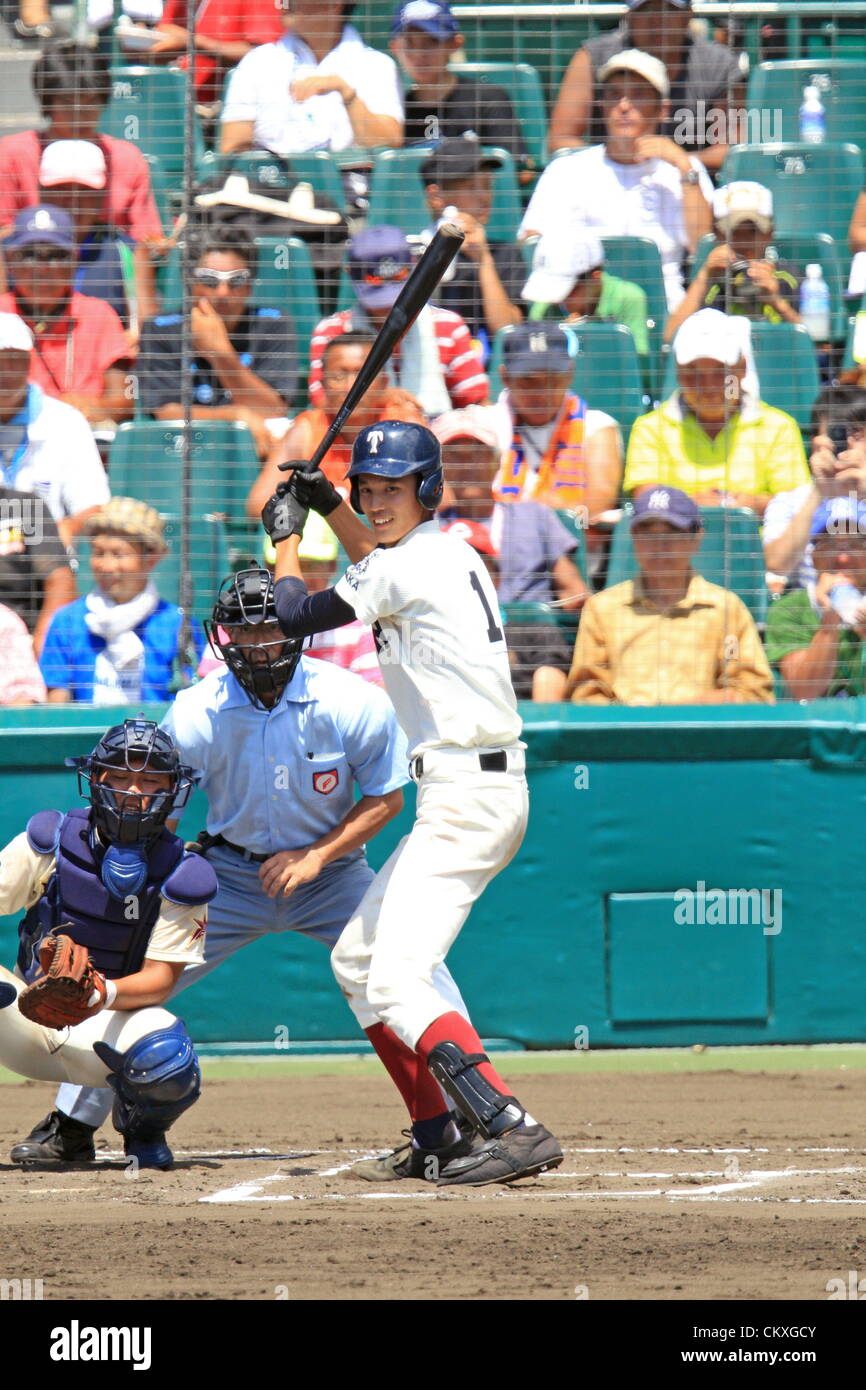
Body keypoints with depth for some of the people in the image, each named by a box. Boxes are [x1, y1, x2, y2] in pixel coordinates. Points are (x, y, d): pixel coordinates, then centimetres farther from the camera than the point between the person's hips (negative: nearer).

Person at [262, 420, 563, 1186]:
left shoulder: (410, 567, -12)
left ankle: (512, 1130, -31)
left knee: (396, 979, -20)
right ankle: (439, 1139, 17)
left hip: (466, 798, -11)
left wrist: (285, 535, 16)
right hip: (486, 794, 11)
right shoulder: (449, 555, 16)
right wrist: (330, 508, 34)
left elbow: (296, 616, 0)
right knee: (357, 959, 18)